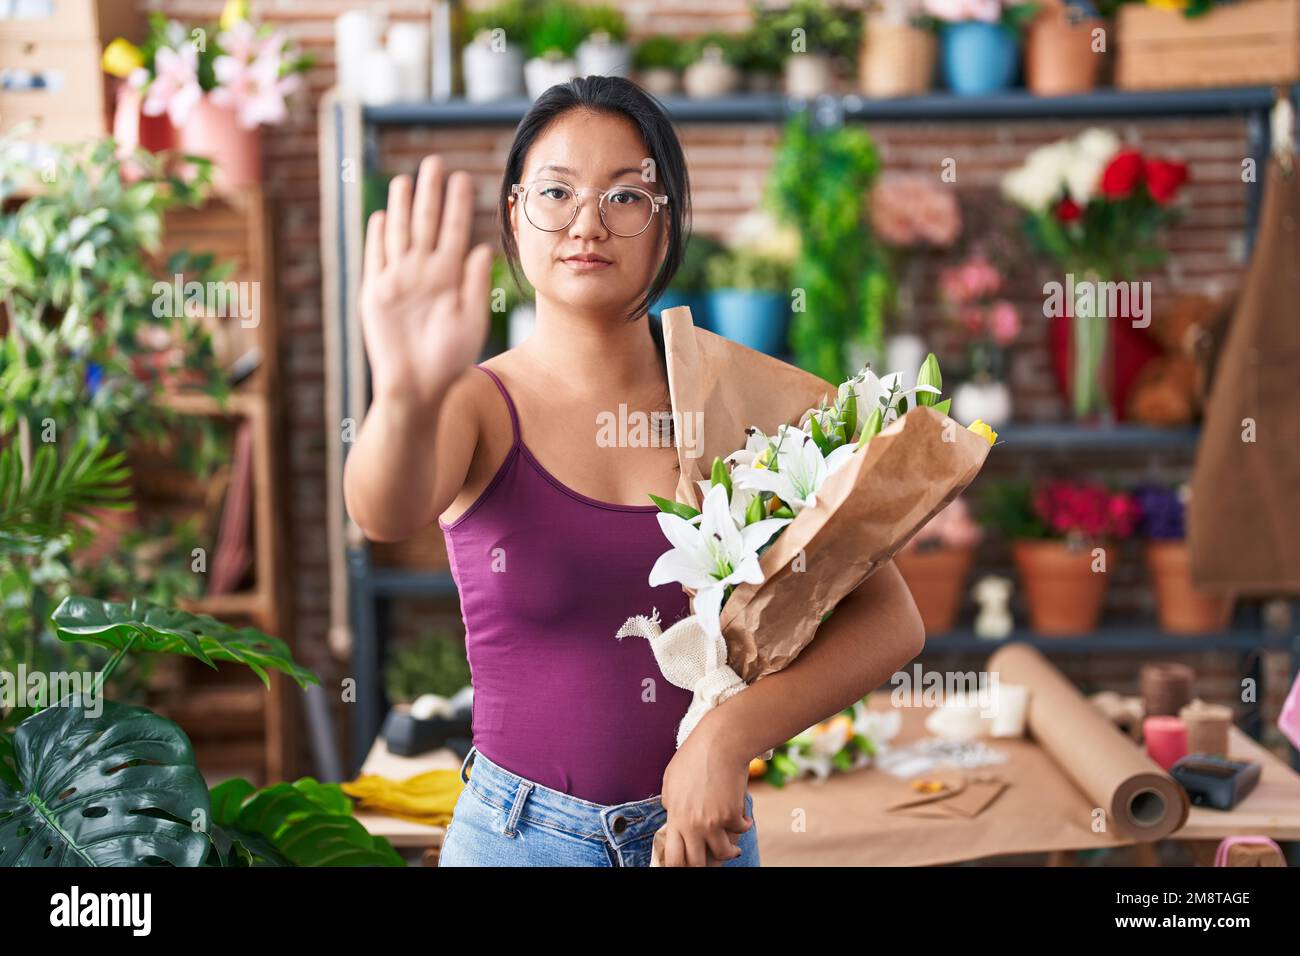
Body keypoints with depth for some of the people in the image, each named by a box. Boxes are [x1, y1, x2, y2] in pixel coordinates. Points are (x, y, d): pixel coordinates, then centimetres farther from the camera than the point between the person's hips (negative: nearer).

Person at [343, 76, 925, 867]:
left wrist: (731, 735, -22)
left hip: (702, 826, 1)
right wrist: (408, 399, -51)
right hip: (521, 831, -1)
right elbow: (384, 512, -30)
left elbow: (891, 620, -9)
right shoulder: (482, 406, -8)